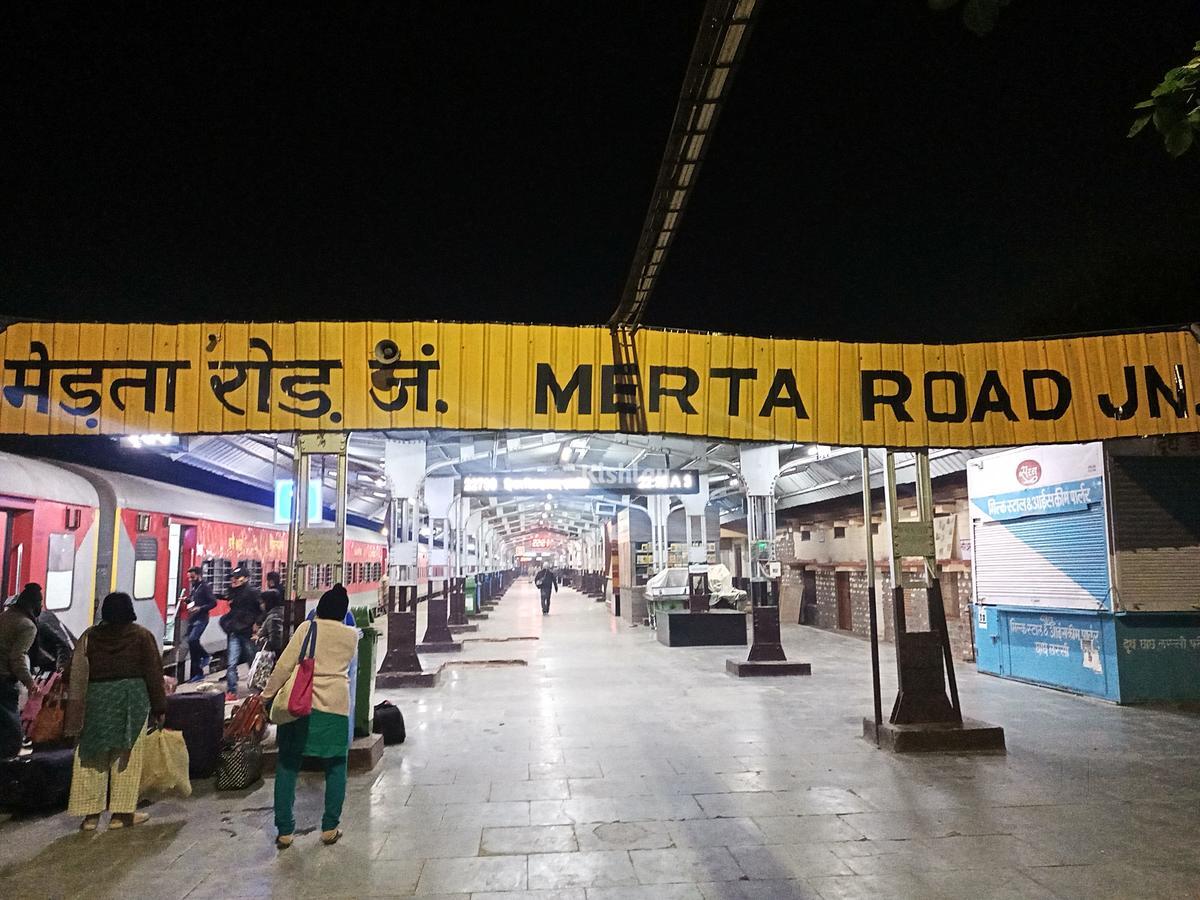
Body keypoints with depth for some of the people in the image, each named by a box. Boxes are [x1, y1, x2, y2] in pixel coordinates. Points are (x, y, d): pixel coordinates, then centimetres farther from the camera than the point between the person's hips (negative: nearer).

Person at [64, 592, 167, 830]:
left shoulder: (89, 636, 4)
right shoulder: (142, 636, -2)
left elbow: (77, 677, 2)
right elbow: (154, 673, -1)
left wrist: (75, 712, 8)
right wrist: (159, 707, 5)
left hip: (96, 700, 2)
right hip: (132, 699, -2)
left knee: (93, 757, 11)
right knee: (127, 756, 5)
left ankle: (91, 813, 14)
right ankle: (122, 812, 8)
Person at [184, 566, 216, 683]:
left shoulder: (205, 587, -8)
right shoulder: (192, 587, 15)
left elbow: (213, 602, -13)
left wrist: (200, 608, -22)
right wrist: (187, 600, 5)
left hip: (201, 619, -8)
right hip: (191, 619, 8)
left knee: (192, 640, -24)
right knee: (192, 643, 9)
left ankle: (205, 656, 0)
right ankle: (197, 673, 20)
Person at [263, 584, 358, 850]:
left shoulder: (307, 627, 1)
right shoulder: (352, 635, 5)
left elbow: (285, 664, -4)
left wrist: (267, 694, 5)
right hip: (336, 706, 1)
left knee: (287, 765, 10)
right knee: (335, 766, 13)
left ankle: (284, 830, 13)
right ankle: (330, 828, 14)